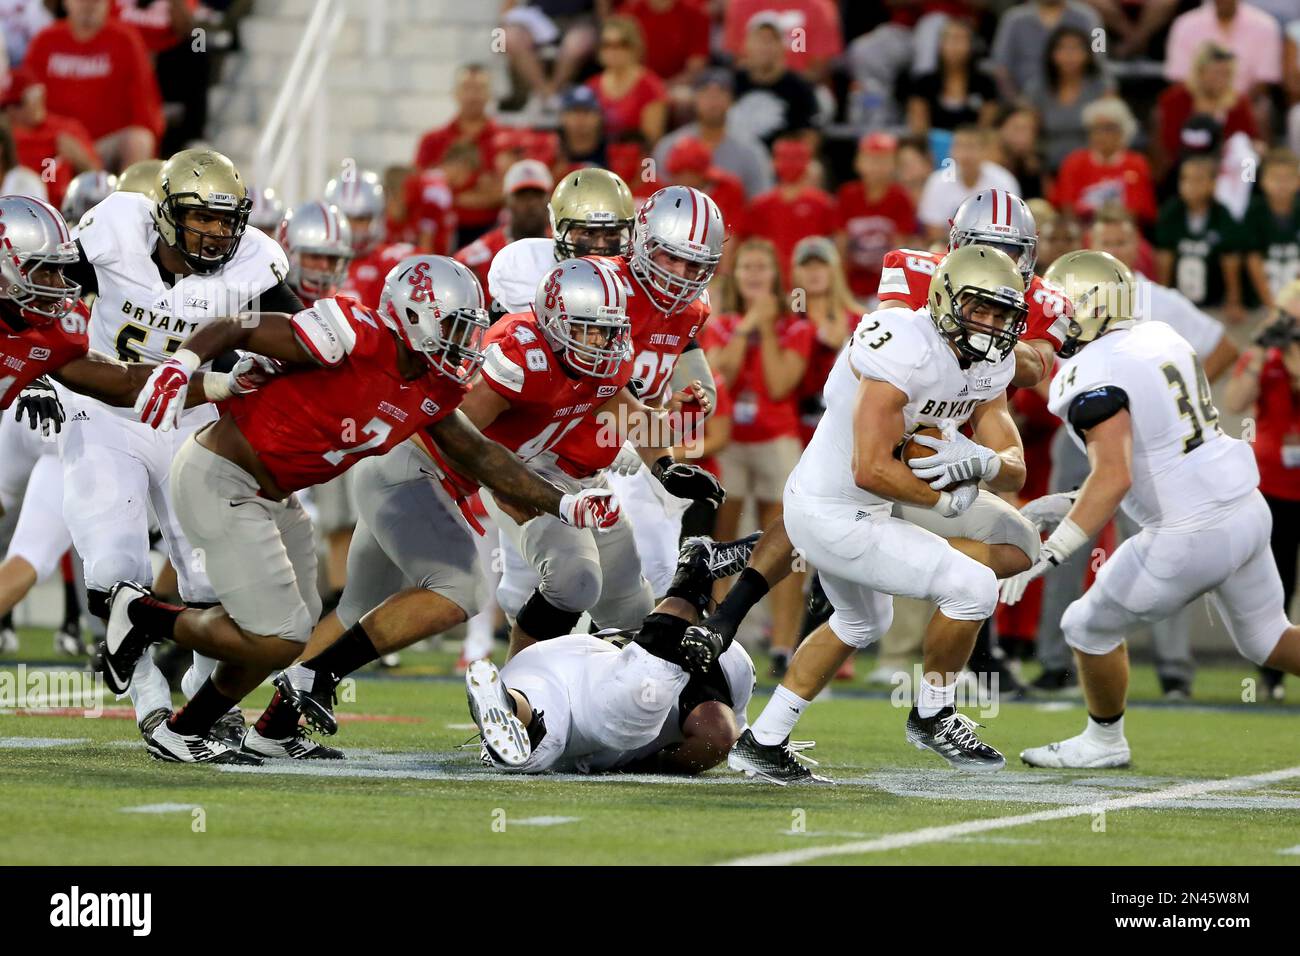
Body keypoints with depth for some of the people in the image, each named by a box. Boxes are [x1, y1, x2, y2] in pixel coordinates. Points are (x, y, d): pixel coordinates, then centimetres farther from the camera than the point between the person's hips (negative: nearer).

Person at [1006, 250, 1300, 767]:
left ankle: (1103, 740, 30)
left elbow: (1114, 477, -28)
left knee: (1089, 627, 12)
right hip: (1248, 510, 8)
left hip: (1192, 534, -8)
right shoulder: (1160, 339, 11)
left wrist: (1049, 554, -29)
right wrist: (1073, 504, 19)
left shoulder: (1096, 377, -16)